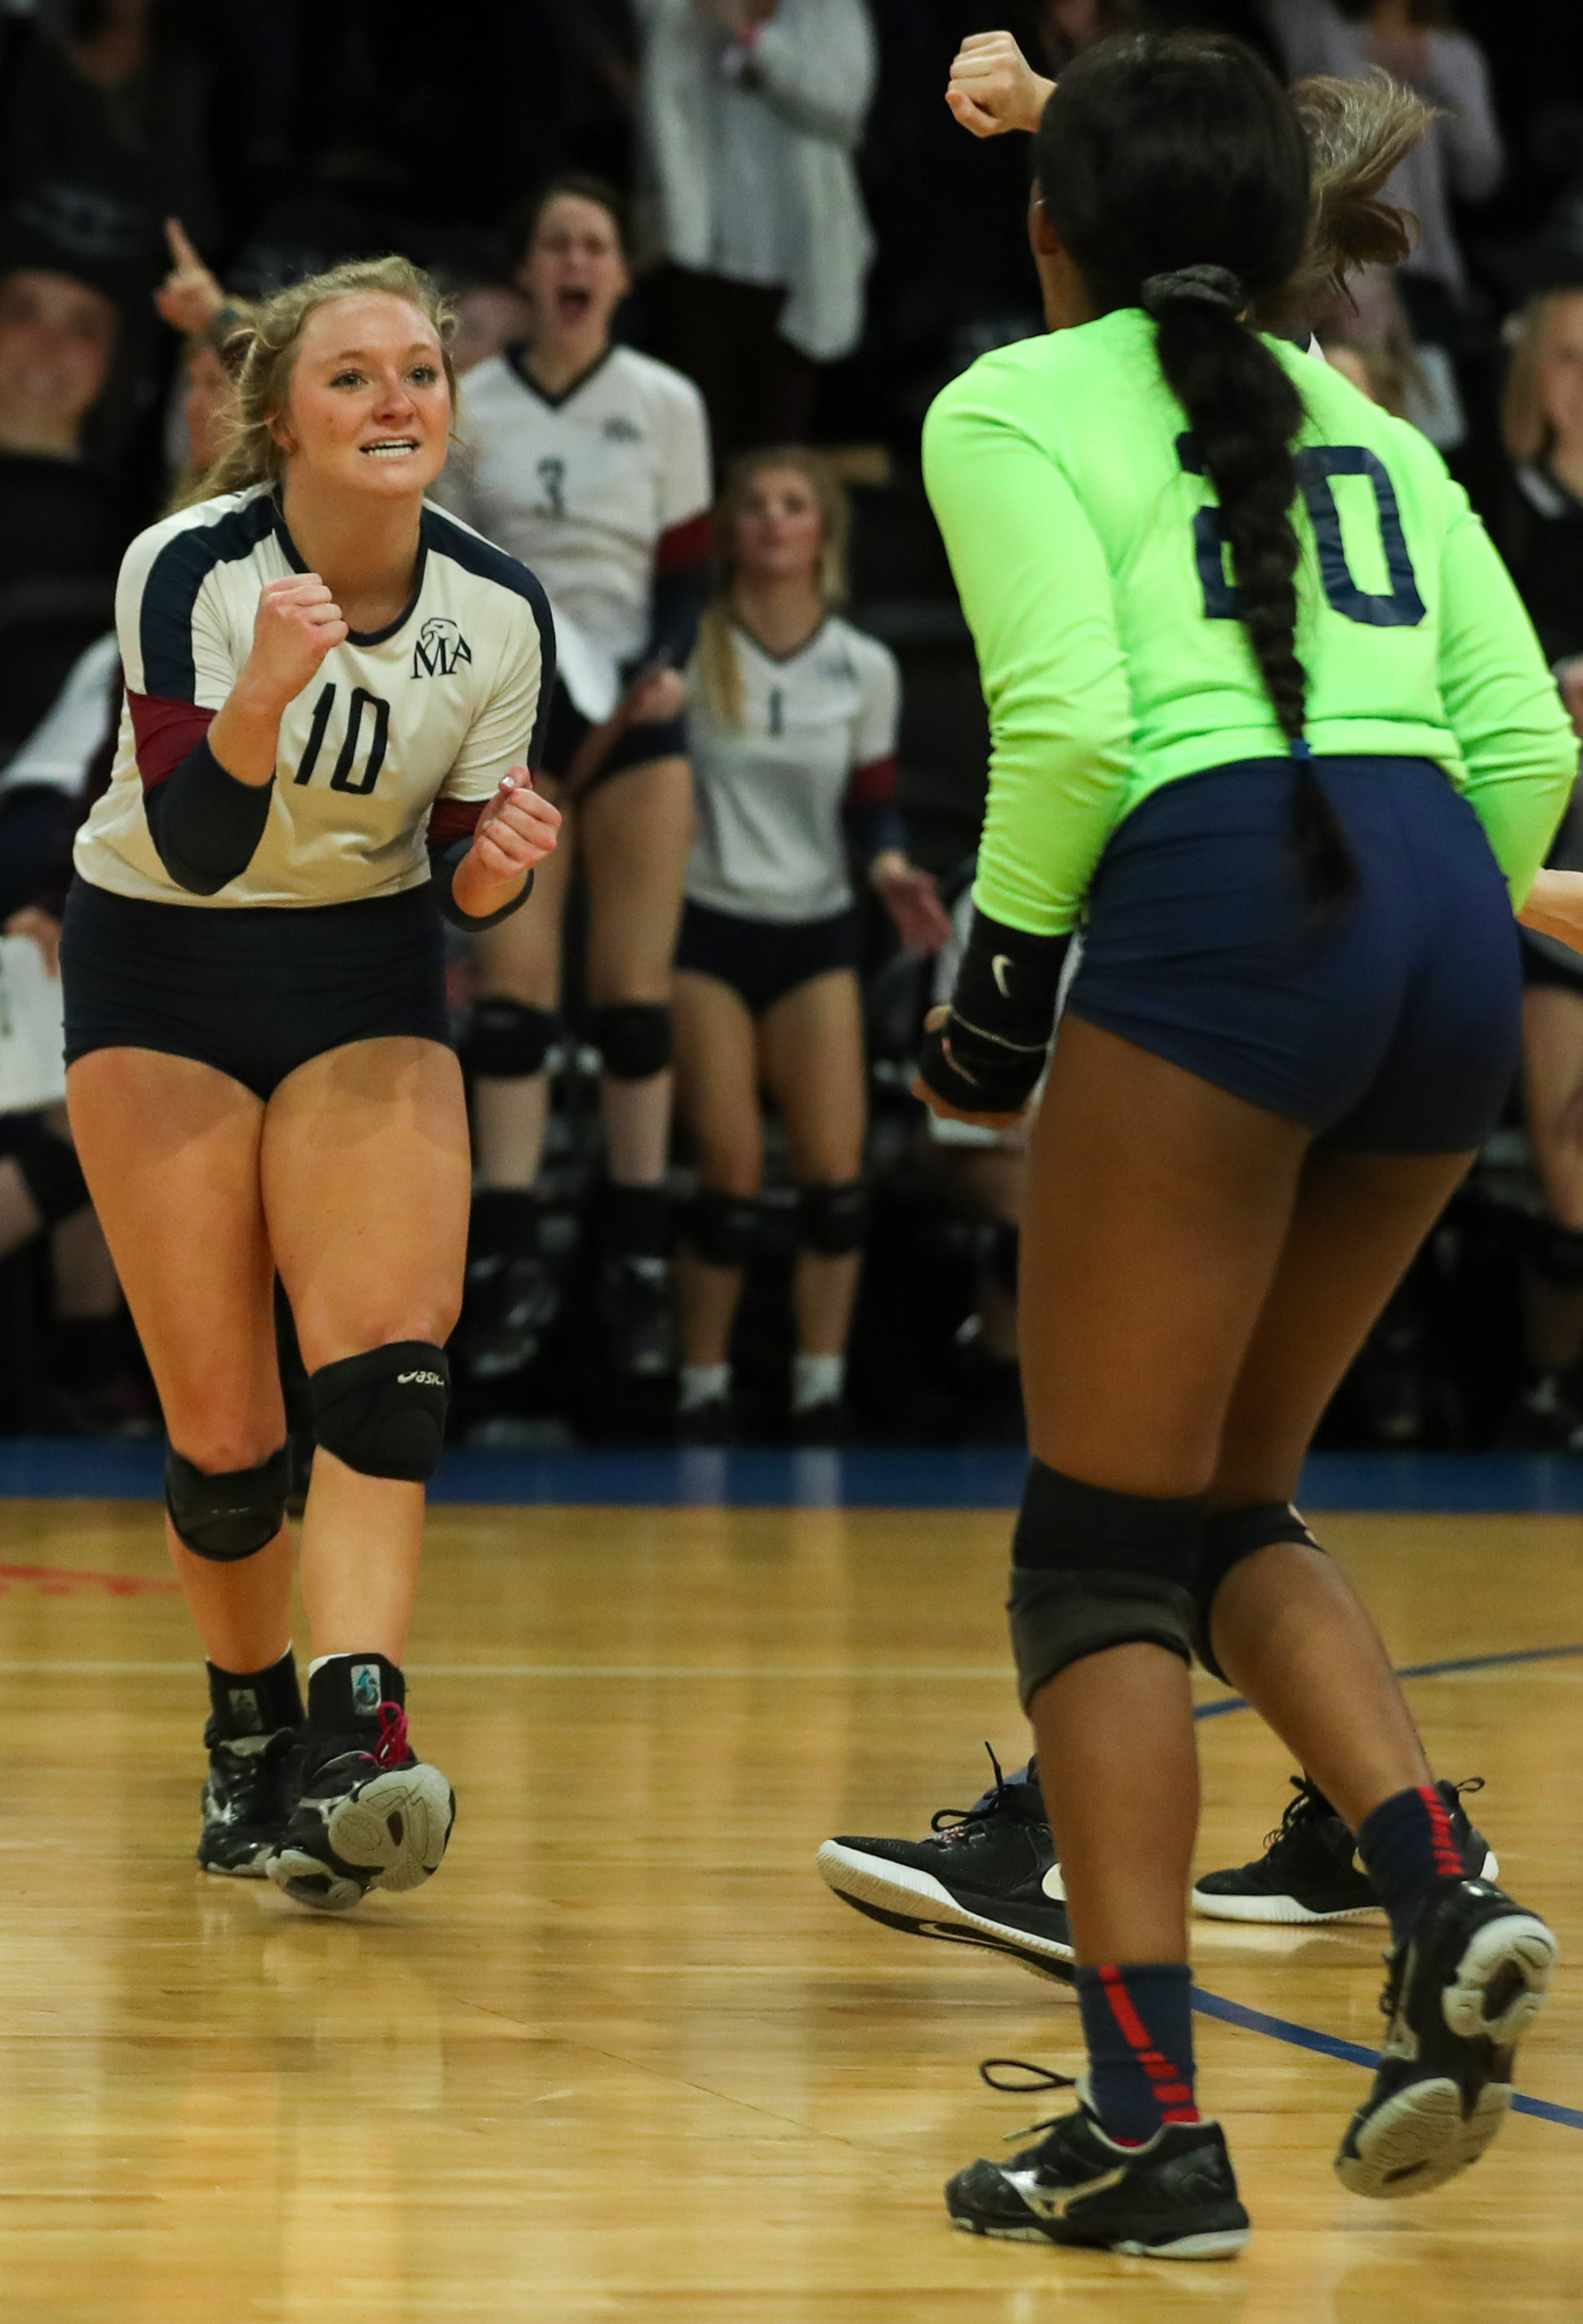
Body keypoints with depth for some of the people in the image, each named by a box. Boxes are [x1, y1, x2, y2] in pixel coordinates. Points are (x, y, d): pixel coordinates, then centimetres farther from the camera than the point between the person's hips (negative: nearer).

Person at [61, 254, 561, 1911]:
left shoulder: (499, 609, -11)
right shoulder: (189, 571, -21)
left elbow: (461, 881, -2)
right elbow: (194, 846, -26)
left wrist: (496, 866, -25)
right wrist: (262, 699, -43)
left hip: (367, 979, 2)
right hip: (160, 976, -2)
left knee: (386, 1358, -20)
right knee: (219, 1431, -5)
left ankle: (351, 1747, -32)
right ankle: (249, 1734, 19)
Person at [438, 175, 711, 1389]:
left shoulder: (666, 404, 4)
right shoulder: (471, 405, 5)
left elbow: (687, 569, 5)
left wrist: (669, 670, -13)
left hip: (634, 708, 0)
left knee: (636, 992, -1)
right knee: (513, 987, -5)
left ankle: (639, 1256, 2)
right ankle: (512, 1253, -5)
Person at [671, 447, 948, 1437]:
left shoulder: (865, 668, 6)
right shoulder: (692, 651, -3)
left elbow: (873, 805, 9)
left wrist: (891, 868, -9)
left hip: (816, 935, 3)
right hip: (706, 926, -2)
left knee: (836, 1167, -8)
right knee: (731, 1173, -8)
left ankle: (822, 1382, 2)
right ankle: (703, 1385, 4)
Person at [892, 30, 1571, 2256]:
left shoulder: (1013, 407, 9)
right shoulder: (1360, 419, 26)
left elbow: (1073, 722, -7)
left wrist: (1000, 970, 6)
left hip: (1214, 915, -6)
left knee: (1101, 1550, 3)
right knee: (1232, 1503, 21)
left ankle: (1147, 2121, -5)